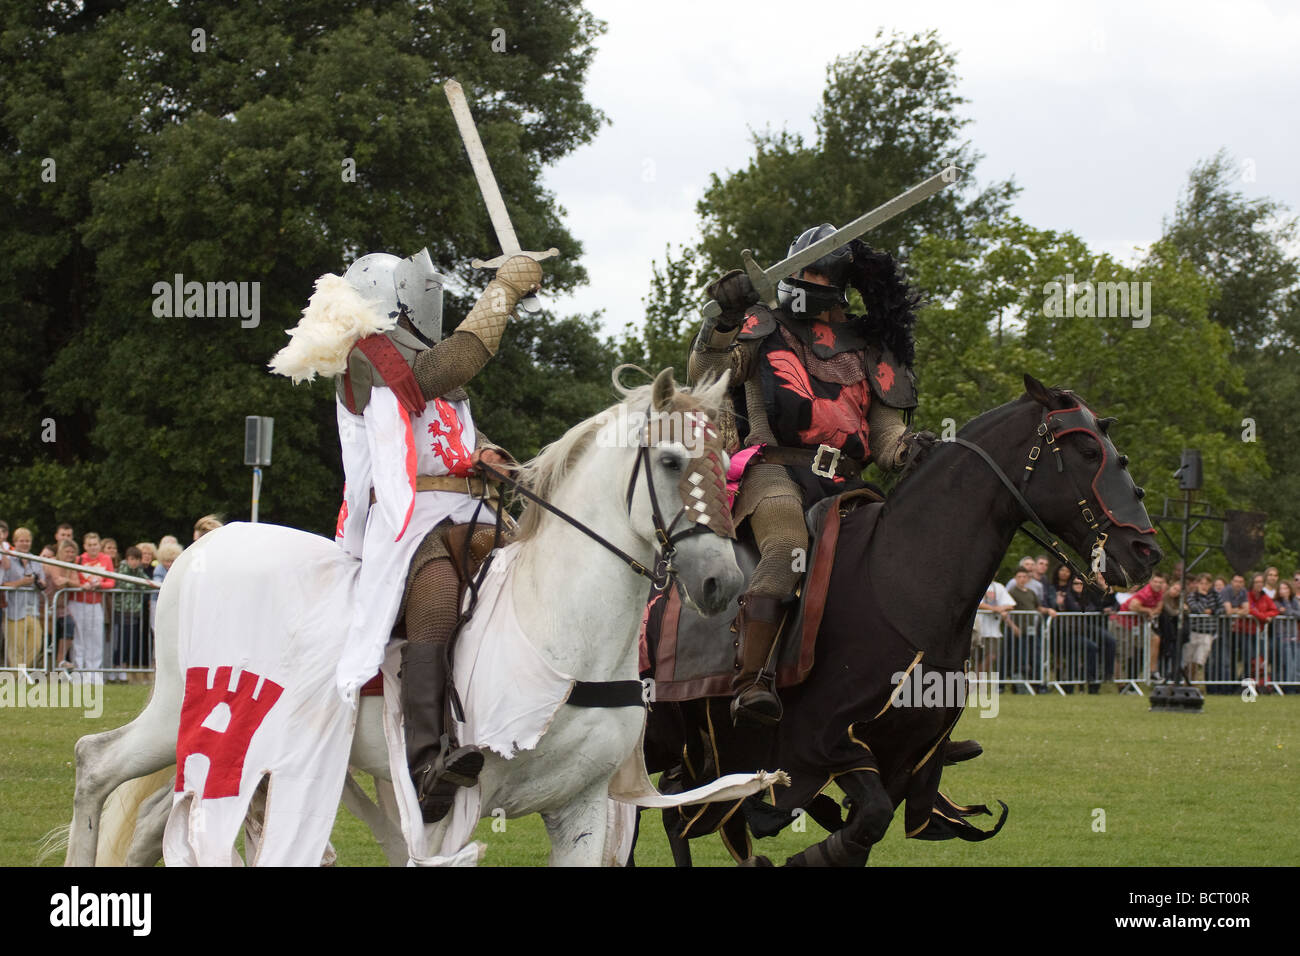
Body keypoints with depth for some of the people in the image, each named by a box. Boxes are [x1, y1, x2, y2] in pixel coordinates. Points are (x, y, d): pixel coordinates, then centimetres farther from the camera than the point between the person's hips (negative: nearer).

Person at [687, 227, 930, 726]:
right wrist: (726, 320, -13)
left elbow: (886, 436, 21)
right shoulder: (765, 328, 17)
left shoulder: (872, 353, 24)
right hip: (773, 468, -4)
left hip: (842, 483, 4)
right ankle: (751, 683, -46)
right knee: (789, 551, -35)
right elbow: (705, 375, 3)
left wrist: (907, 448, -2)